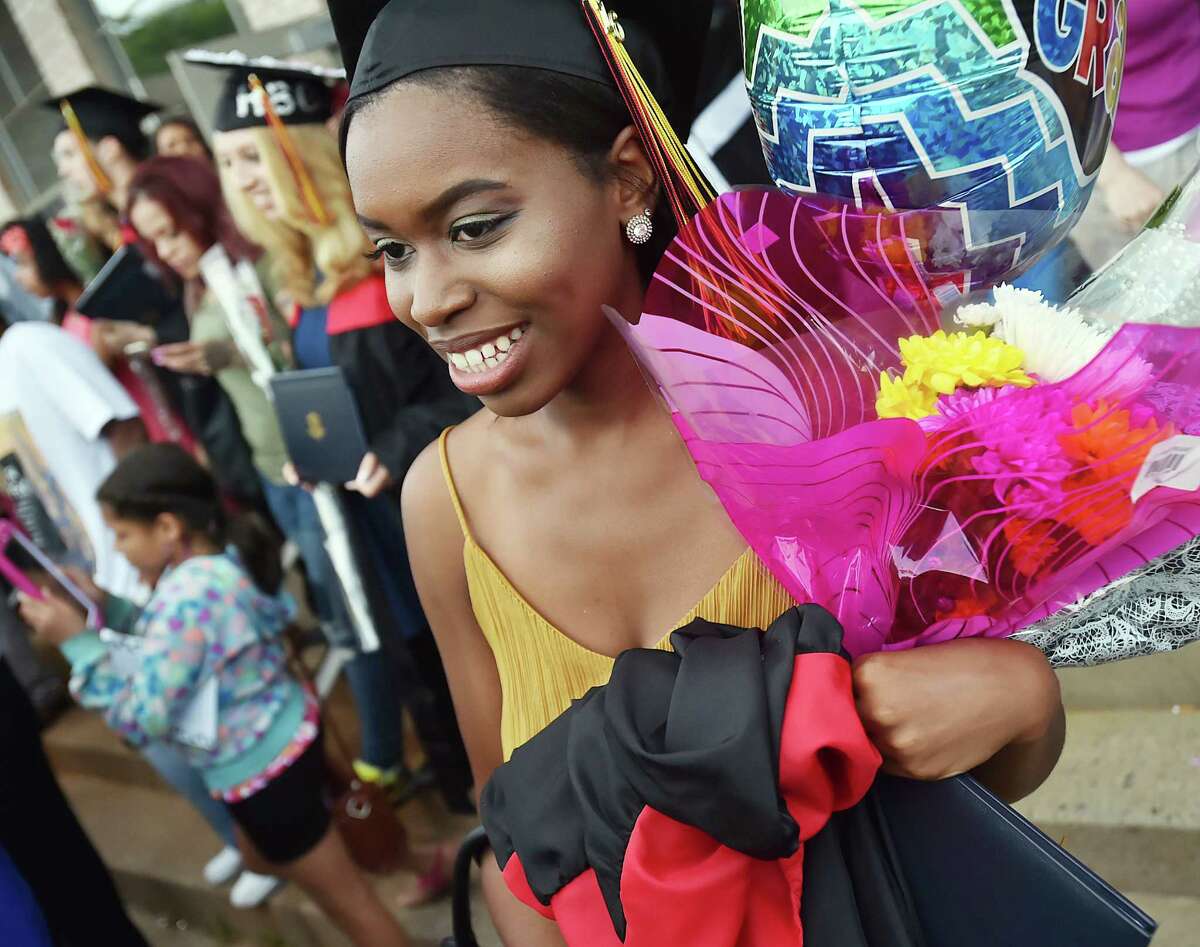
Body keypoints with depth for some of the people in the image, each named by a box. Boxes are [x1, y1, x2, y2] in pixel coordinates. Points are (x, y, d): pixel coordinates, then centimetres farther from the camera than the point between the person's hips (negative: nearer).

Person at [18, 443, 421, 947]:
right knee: (262, 855, 33)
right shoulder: (227, 556, -2)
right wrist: (110, 607, 0)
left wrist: (78, 641, -21)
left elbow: (143, 718, -24)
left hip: (260, 769, -10)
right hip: (287, 737, 10)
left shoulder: (186, 598, -30)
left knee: (344, 897, 8)